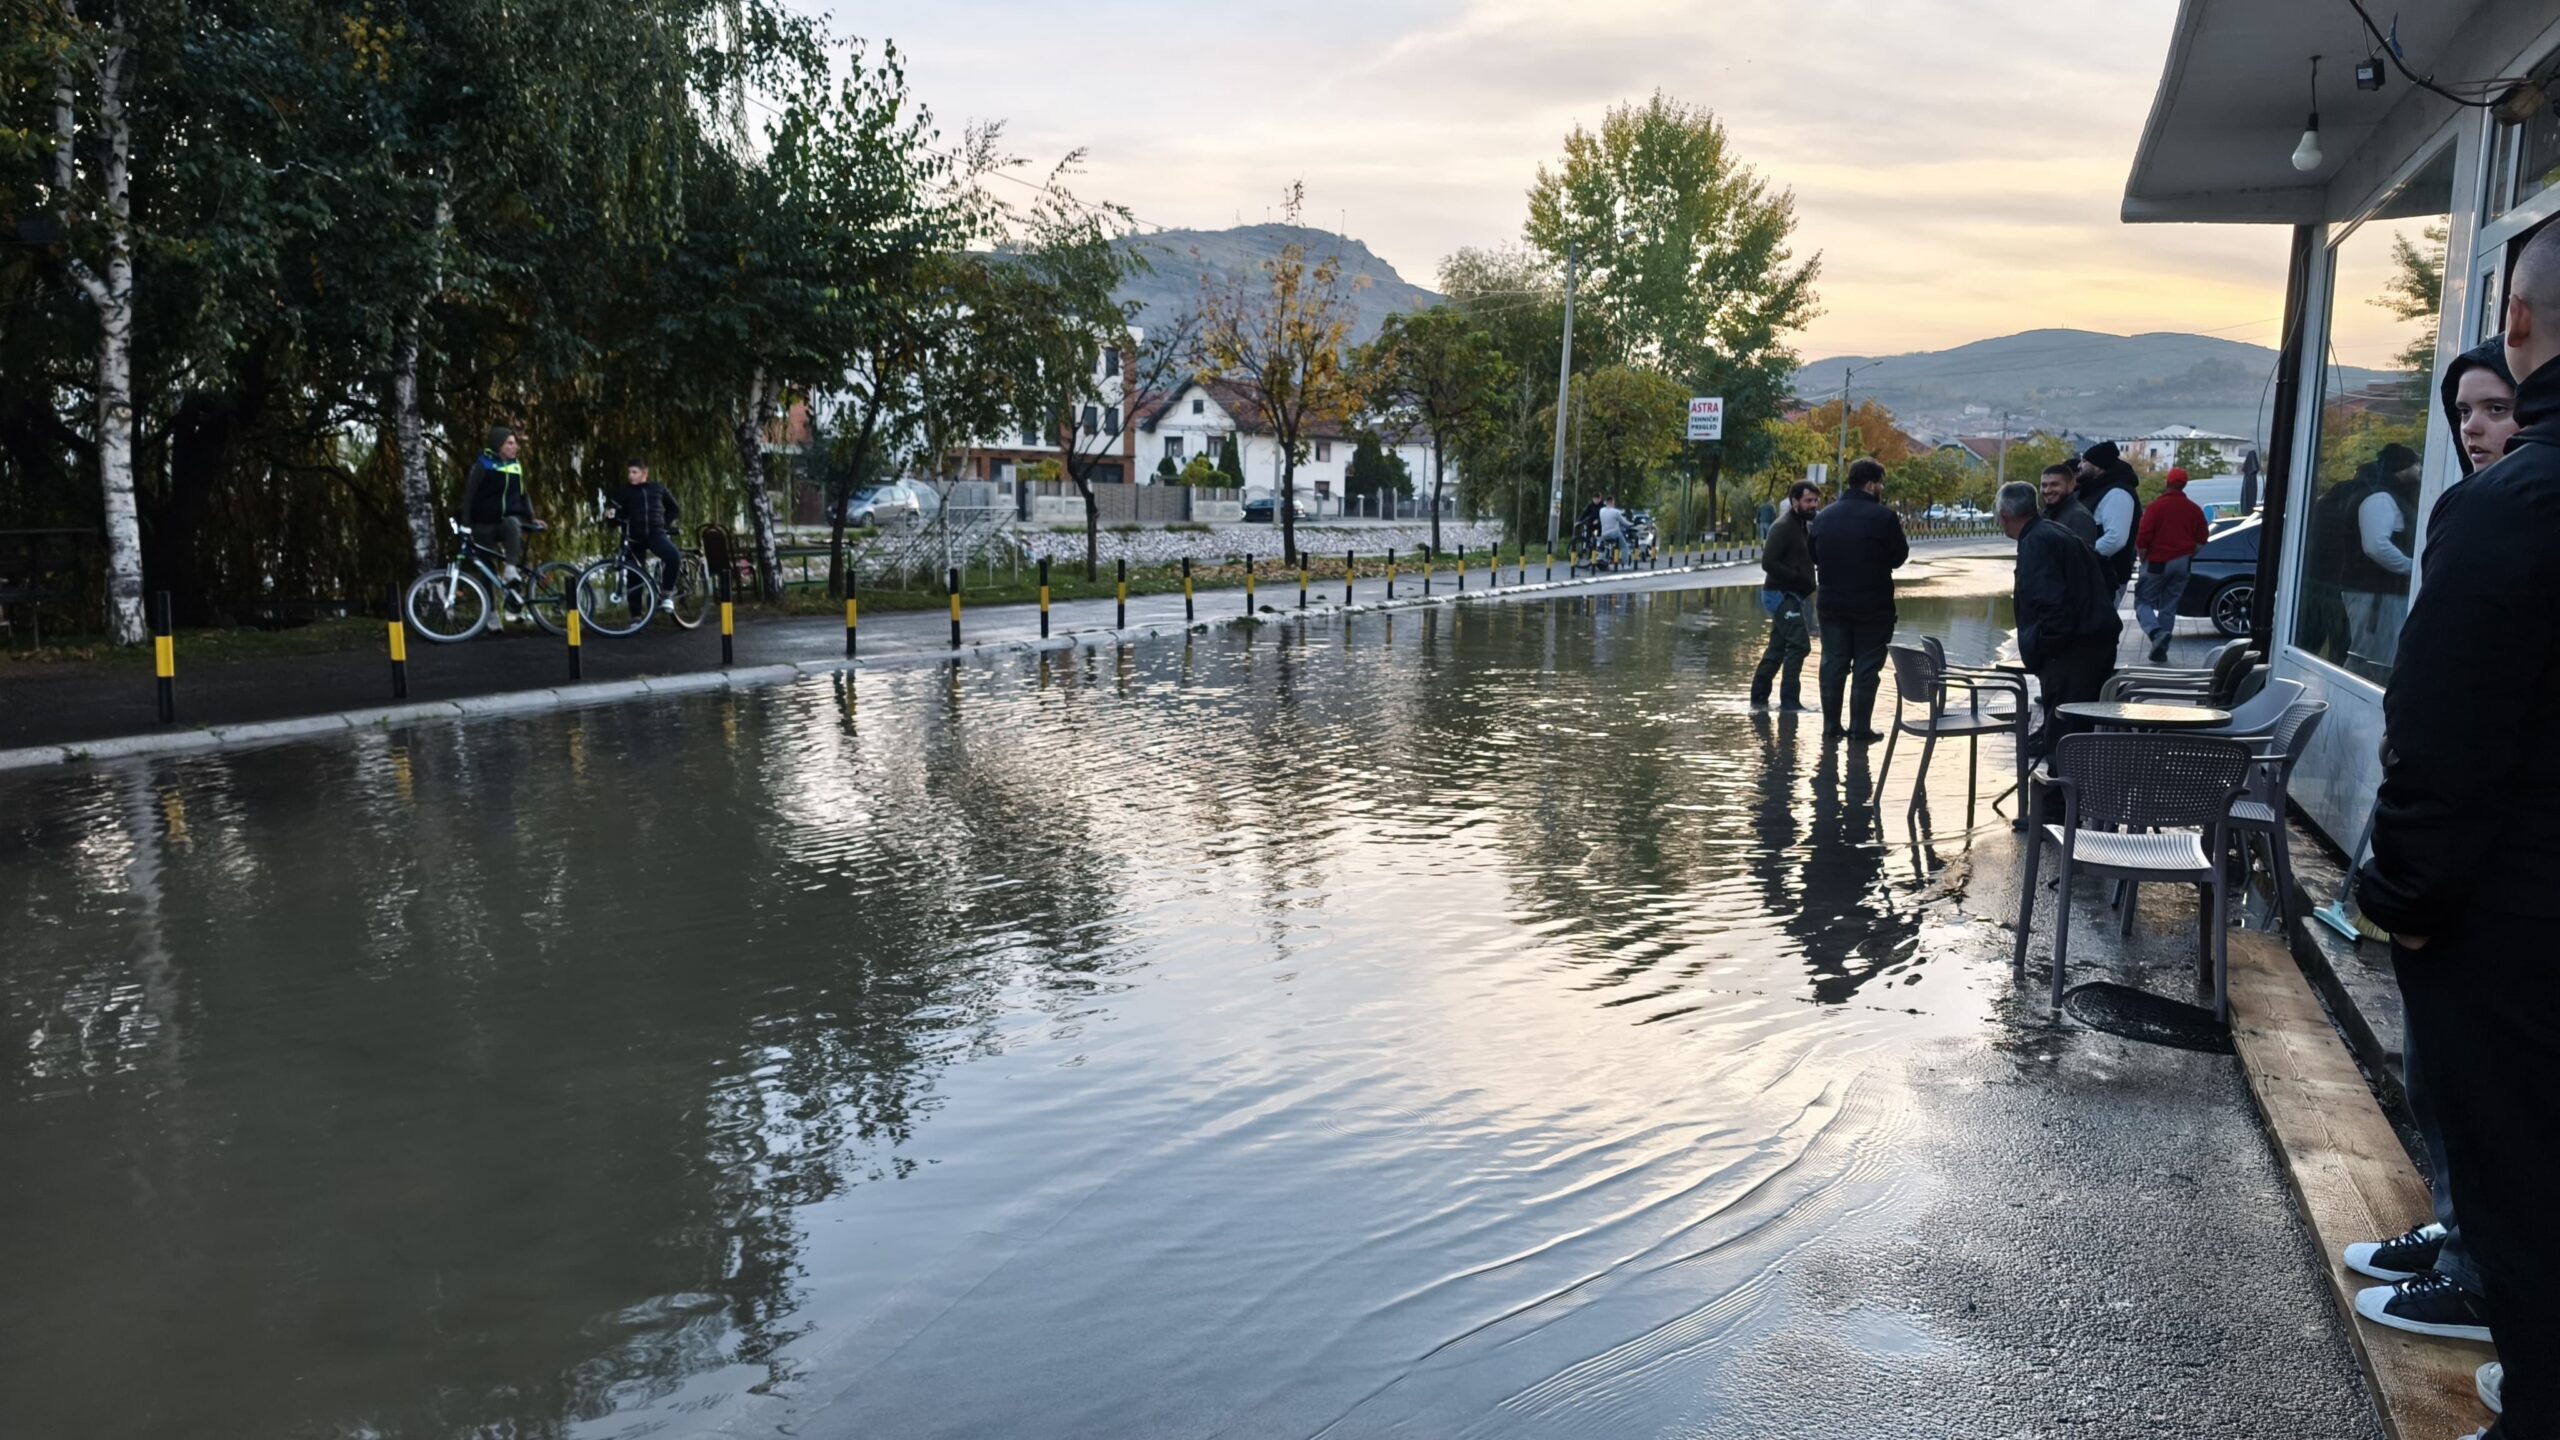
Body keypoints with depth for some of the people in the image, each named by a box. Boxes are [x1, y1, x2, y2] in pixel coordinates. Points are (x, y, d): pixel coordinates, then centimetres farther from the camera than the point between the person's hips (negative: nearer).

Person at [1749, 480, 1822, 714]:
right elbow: (1768, 563, -22)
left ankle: (1759, 699, 20)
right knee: (1799, 644, -14)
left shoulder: (1801, 525, 16)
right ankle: (1789, 701, -11)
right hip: (1781, 594, -10)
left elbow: (1812, 556, 17)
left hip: (1790, 595, 10)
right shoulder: (1783, 526, -14)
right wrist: (1800, 578, -22)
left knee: (1778, 647, 13)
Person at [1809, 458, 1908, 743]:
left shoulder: (1825, 515, 4)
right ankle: (1860, 728, 4)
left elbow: (1815, 556, 12)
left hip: (1833, 603, 4)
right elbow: (1899, 557, -5)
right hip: (1872, 605, -4)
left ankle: (1831, 725, 12)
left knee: (1833, 663, 10)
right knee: (1866, 666, 3)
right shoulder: (1883, 517, -13)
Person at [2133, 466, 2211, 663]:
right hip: (2182, 564, 5)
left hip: (2158, 563, -5)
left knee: (2143, 602, 4)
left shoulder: (2156, 506, -11)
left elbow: (2142, 538, -14)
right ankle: (2160, 650, 9)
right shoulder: (2194, 509, 6)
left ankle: (2157, 632, -22)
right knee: (2169, 606, 10)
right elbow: (2202, 539, 12)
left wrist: (2143, 560, 1)